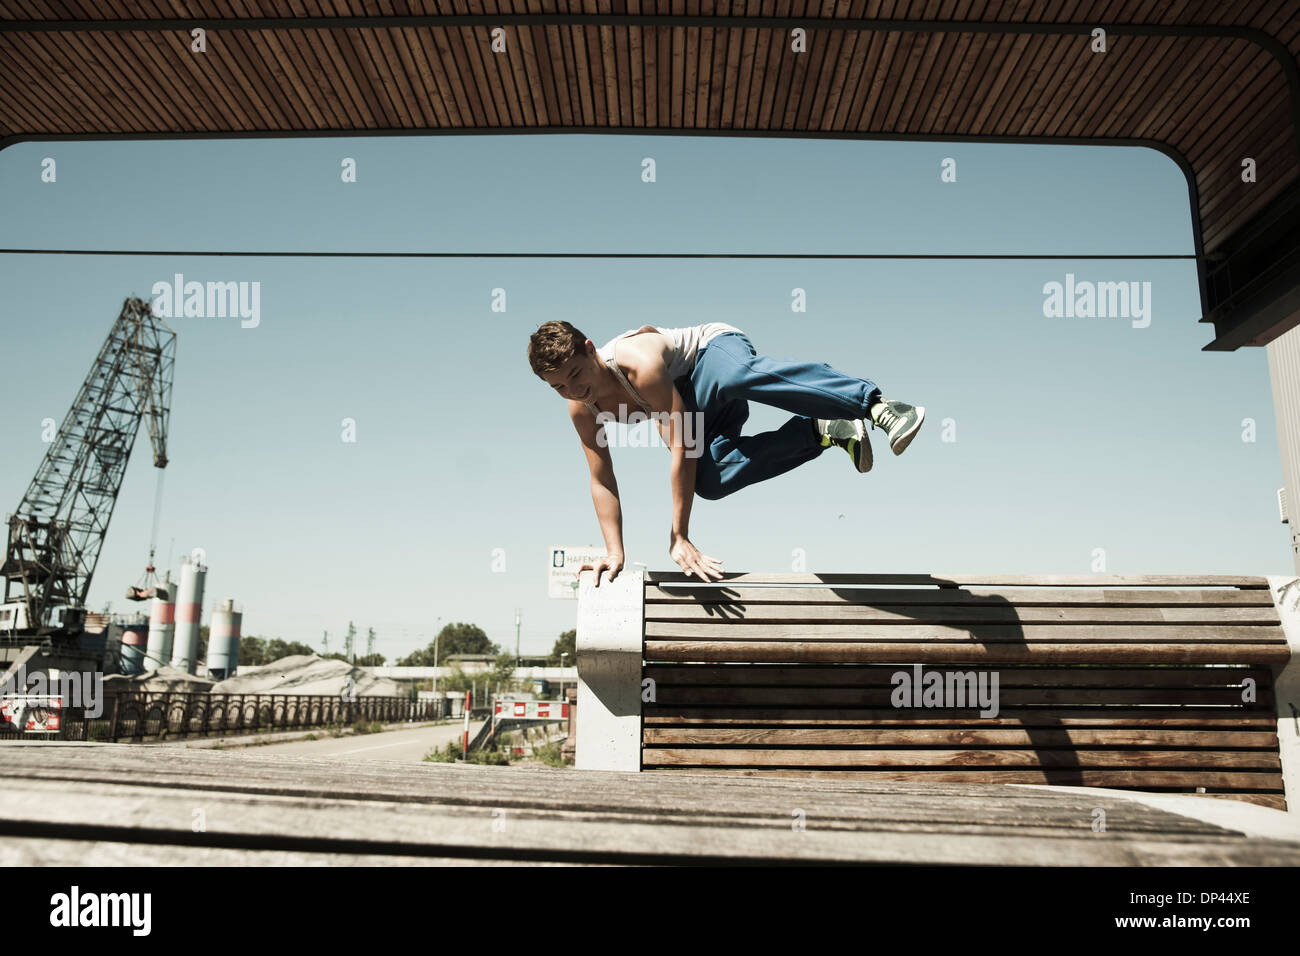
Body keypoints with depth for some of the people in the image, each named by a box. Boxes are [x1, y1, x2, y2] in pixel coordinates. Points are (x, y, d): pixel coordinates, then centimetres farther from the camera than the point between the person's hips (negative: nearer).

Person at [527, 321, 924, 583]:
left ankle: (876, 404, -56)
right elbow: (602, 481, -3)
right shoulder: (580, 408, -12)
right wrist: (615, 552, -9)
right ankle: (823, 431, -15)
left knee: (737, 375, -47)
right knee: (709, 481, -24)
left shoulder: (641, 363, -34)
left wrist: (679, 537, -30)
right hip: (696, 401, 7)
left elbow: (681, 450, -32)